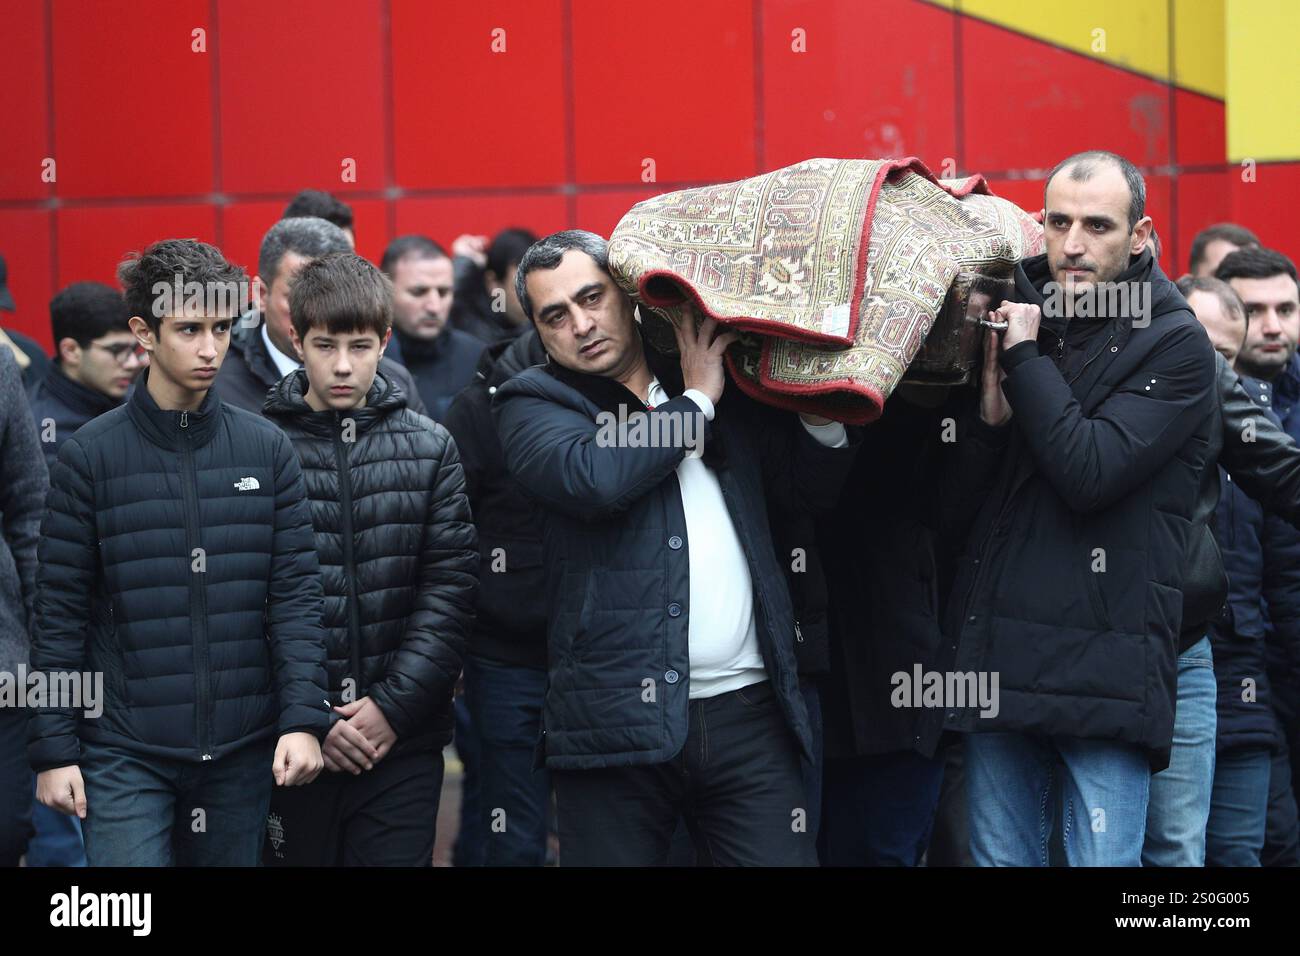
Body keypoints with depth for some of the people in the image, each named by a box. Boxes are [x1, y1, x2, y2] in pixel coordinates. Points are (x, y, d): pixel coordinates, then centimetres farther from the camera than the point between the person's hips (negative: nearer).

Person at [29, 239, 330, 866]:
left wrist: (303, 718, -8)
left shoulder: (266, 449, 4)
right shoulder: (89, 455, -1)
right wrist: (53, 749, -4)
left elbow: (296, 592, 3)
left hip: (242, 746, 2)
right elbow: (59, 614, 0)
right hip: (125, 753, -2)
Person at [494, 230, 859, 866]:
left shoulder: (727, 392, 17)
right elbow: (592, 476, -16)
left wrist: (824, 410, 0)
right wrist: (697, 401, -4)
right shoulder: (532, 404, 5)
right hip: (617, 716, -3)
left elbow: (810, 489, 20)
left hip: (747, 712, 3)